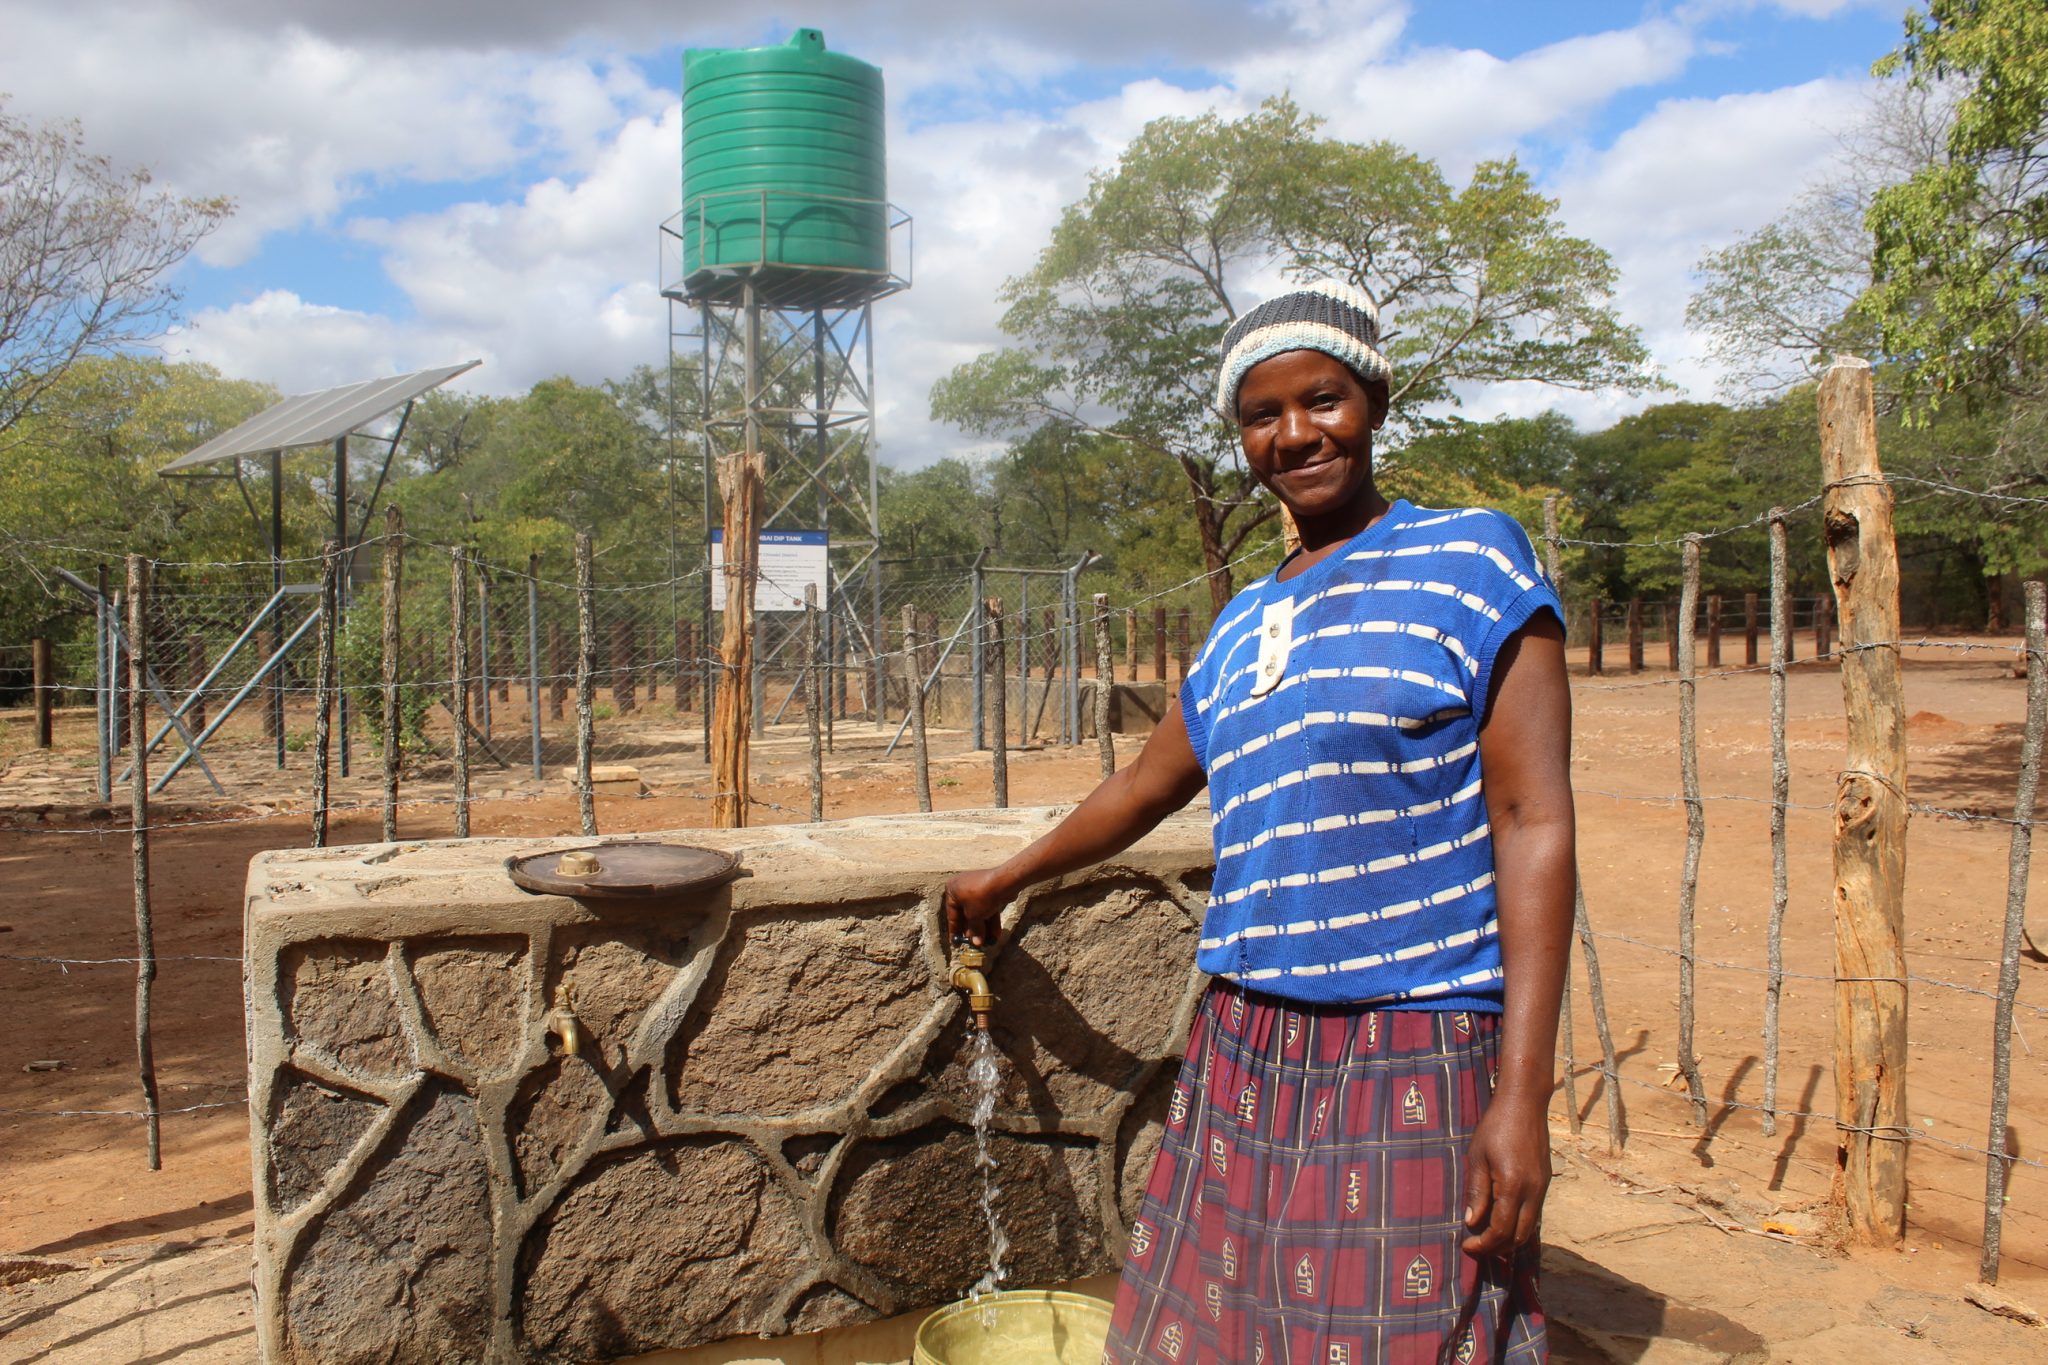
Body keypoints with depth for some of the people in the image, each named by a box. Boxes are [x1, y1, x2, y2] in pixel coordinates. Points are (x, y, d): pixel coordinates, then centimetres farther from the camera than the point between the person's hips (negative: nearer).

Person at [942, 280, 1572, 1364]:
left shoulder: (1467, 561, -3)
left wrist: (1523, 1095, -16)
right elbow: (1146, 786, 29)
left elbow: (1534, 822, -9)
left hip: (1415, 1059, -5)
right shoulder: (1242, 629, 14)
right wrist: (1006, 879, 42)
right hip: (1245, 1055, 6)